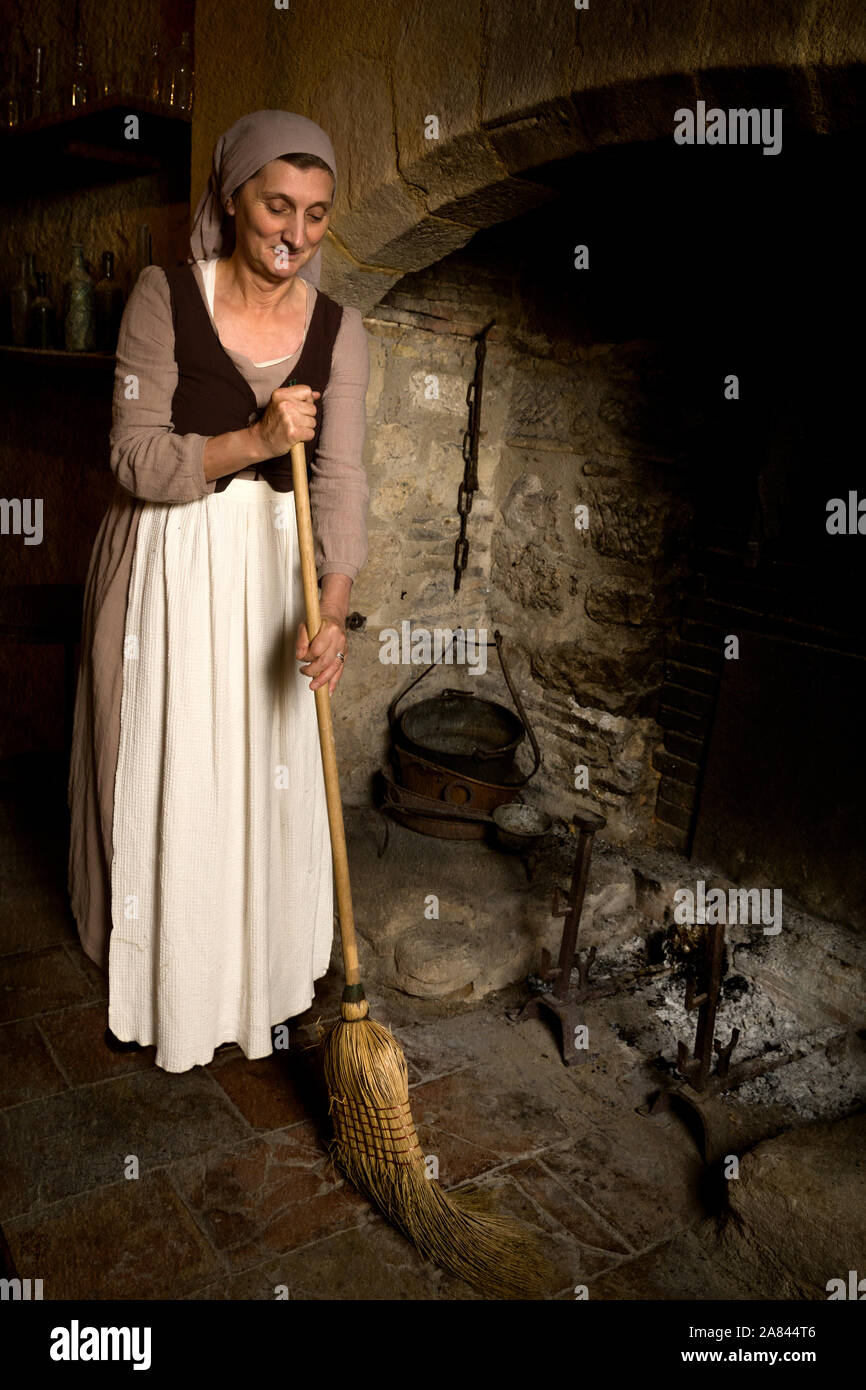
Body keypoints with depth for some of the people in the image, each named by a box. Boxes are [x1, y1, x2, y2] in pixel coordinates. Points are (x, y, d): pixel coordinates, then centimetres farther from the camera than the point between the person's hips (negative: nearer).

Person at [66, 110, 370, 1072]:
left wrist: (332, 606, -28)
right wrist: (254, 441, -28)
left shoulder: (338, 332, -3)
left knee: (267, 771, 12)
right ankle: (157, 970, 34)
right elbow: (136, 460, -13)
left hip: (272, 569, 3)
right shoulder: (164, 298, -10)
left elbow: (339, 481, -12)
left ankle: (256, 966, 37)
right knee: (161, 775, 9)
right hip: (165, 568, -2)